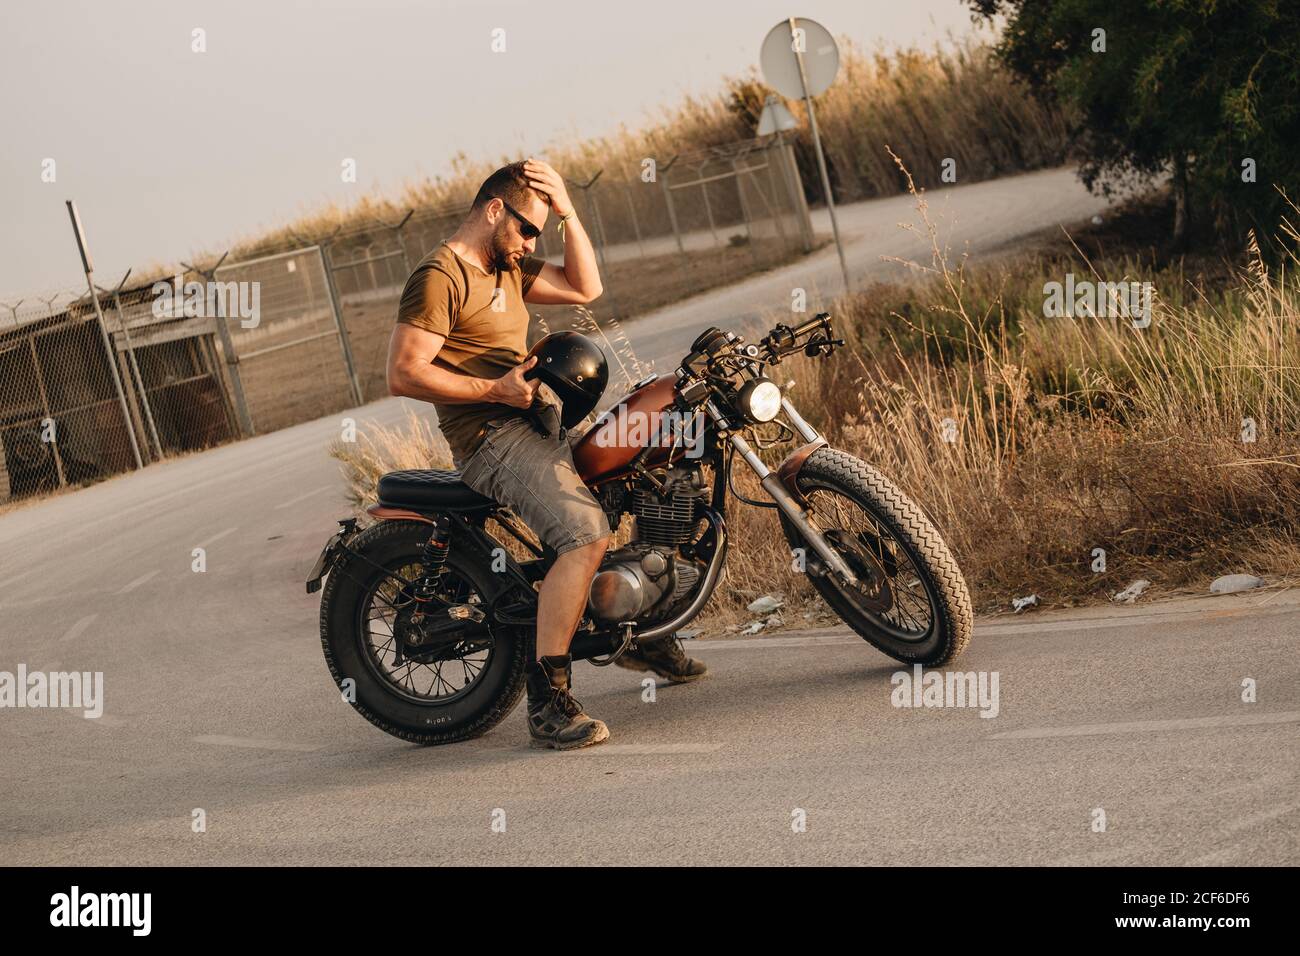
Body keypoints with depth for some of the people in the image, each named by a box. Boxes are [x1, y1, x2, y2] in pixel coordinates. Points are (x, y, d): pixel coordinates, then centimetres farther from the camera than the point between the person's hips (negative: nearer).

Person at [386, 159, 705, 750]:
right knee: (586, 533, -30)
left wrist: (568, 211, 9)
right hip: (491, 440, -10)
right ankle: (547, 701, -28)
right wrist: (495, 390, -19)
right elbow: (403, 374, -19)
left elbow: (584, 288, 20)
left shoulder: (507, 268, 18)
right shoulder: (438, 278, -11)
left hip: (538, 421, 10)